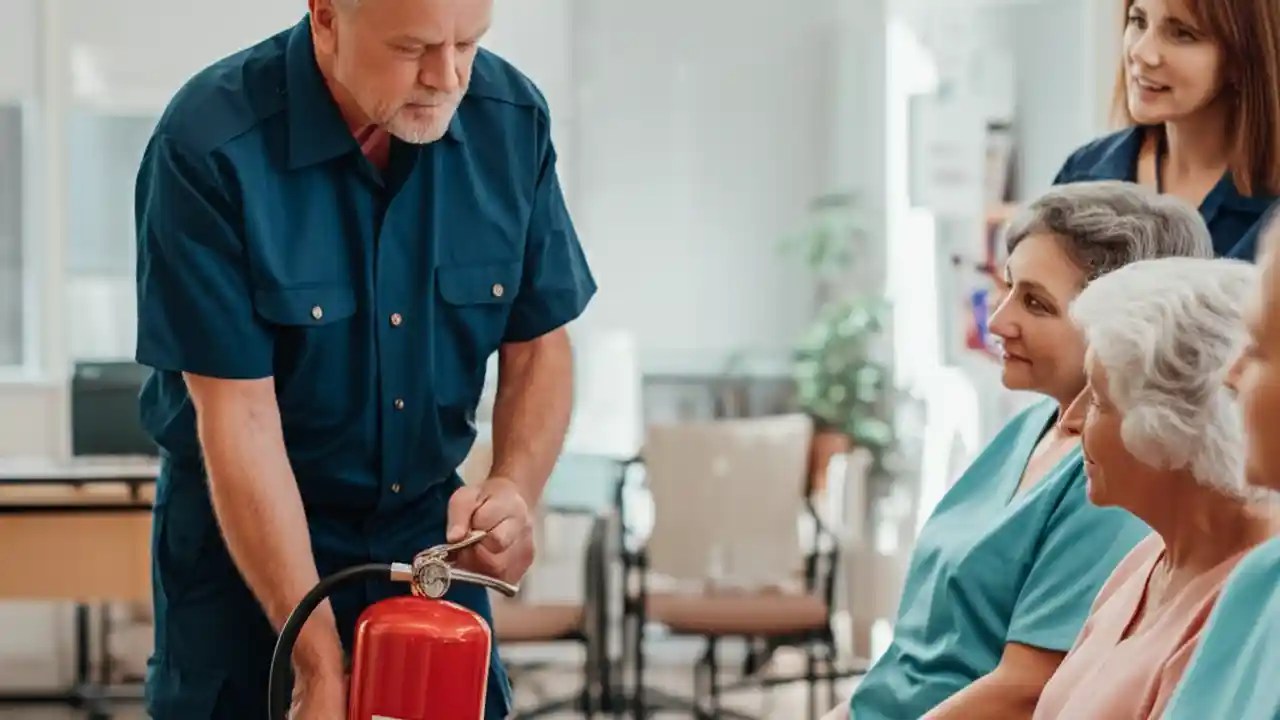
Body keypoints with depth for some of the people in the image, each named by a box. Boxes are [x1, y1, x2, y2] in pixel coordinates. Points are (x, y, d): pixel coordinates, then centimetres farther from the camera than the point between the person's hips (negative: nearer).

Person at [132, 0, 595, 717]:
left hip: (427, 523, 4)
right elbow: (240, 418, -24)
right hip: (244, 530, -3)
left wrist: (515, 490, -20)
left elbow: (538, 345, 0)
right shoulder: (206, 148, -24)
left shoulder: (513, 119, -12)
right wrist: (318, 661, -26)